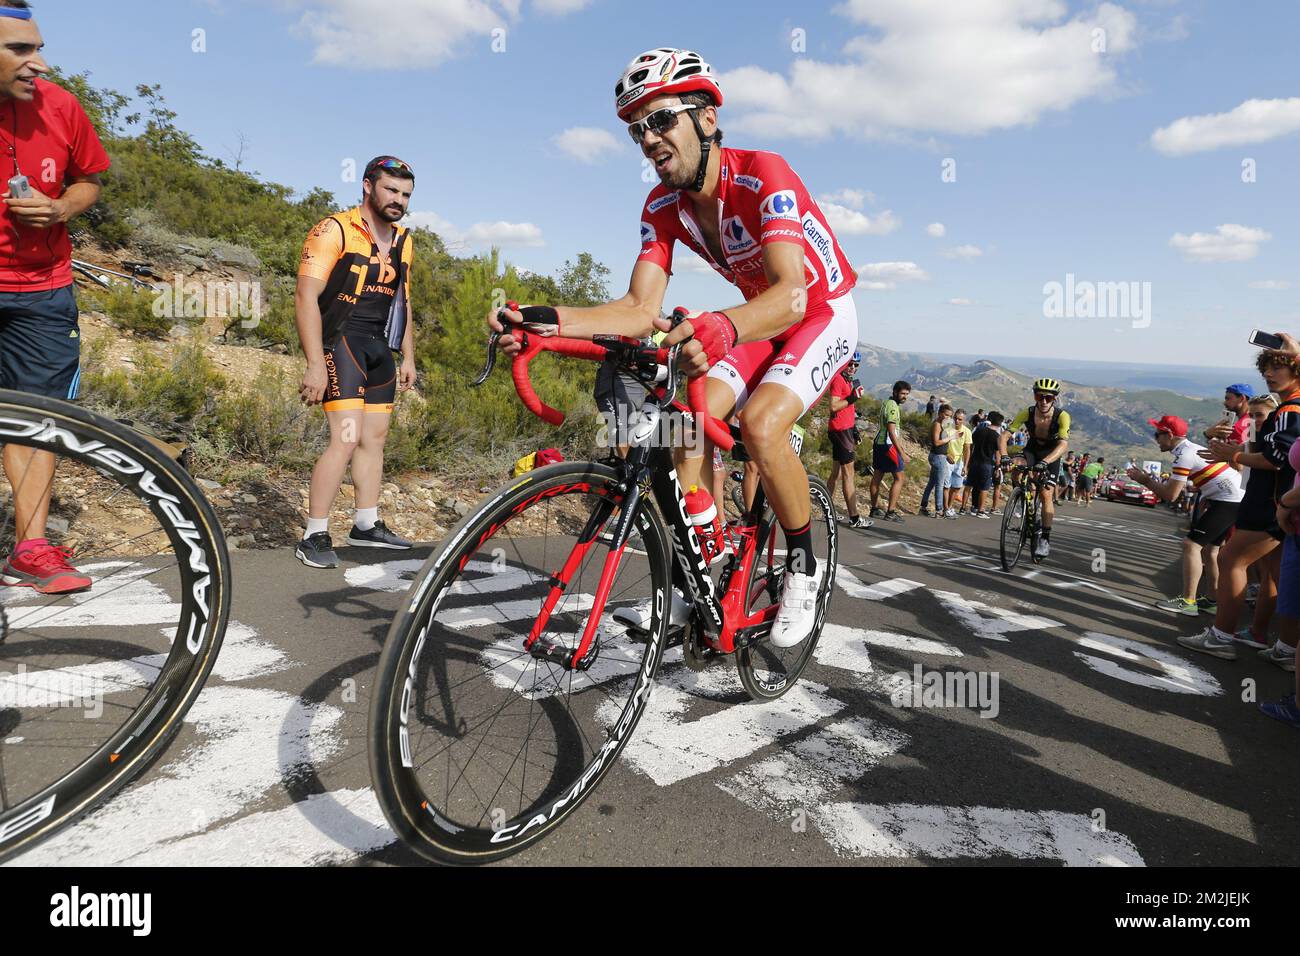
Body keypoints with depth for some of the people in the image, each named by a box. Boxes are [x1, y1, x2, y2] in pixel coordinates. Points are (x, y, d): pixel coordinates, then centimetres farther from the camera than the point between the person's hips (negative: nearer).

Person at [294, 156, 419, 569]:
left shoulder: (403, 241, 13)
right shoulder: (334, 231, -9)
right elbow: (307, 296, -16)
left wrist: (408, 358, 17)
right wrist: (315, 364, -24)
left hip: (379, 348, 8)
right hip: (341, 341, -7)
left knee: (375, 437, 11)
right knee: (346, 439, -17)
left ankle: (366, 524, 22)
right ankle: (314, 537, -9)